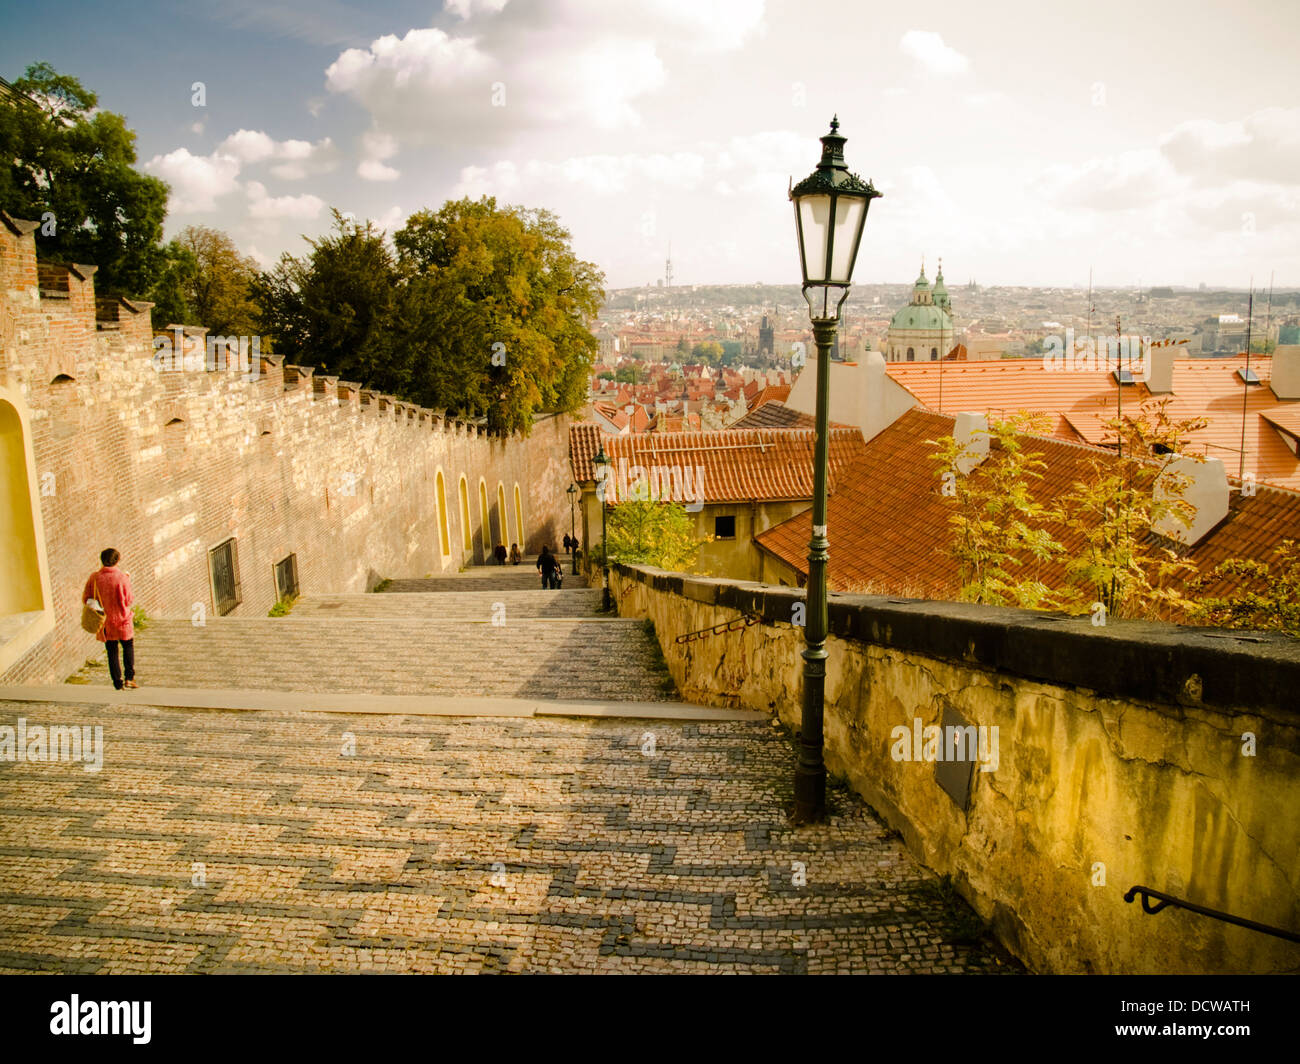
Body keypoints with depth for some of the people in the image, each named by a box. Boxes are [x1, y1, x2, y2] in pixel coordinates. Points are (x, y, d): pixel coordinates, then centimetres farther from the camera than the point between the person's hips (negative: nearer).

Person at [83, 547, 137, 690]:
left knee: (112, 652, 12)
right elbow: (128, 601, -11)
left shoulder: (94, 577, -7)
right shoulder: (122, 578, -17)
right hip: (122, 620, -3)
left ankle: (118, 684, 15)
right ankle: (129, 678, 6)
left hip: (105, 623, 3)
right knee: (128, 647, 17)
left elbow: (86, 598, 0)